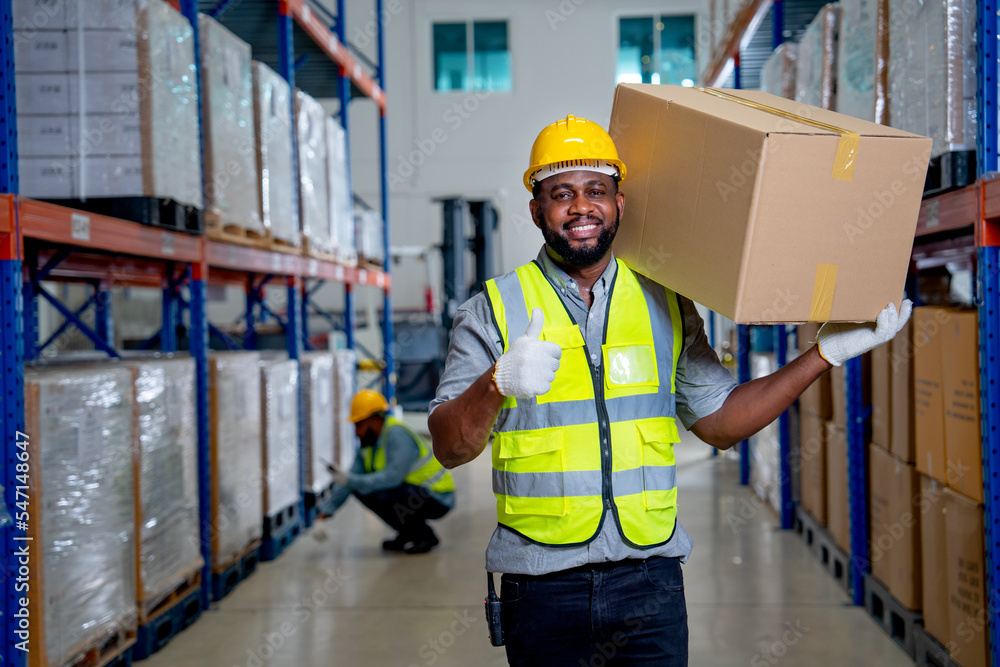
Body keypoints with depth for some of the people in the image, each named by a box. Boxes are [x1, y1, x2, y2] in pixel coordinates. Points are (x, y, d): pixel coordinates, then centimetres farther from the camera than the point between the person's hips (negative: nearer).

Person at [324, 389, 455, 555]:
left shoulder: (397, 435, -23)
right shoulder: (369, 442, 5)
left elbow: (392, 477, -33)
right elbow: (352, 477, 5)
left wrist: (350, 480, -30)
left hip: (437, 499, -9)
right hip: (410, 490, 9)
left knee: (383, 496, -31)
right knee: (360, 488, 3)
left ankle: (425, 536, -6)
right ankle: (408, 535, 11)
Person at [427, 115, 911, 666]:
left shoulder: (665, 306, 8)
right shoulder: (494, 312, -1)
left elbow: (718, 420, 13)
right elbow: (449, 448, -7)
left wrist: (825, 353, 8)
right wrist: (498, 383, -27)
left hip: (649, 581, 2)